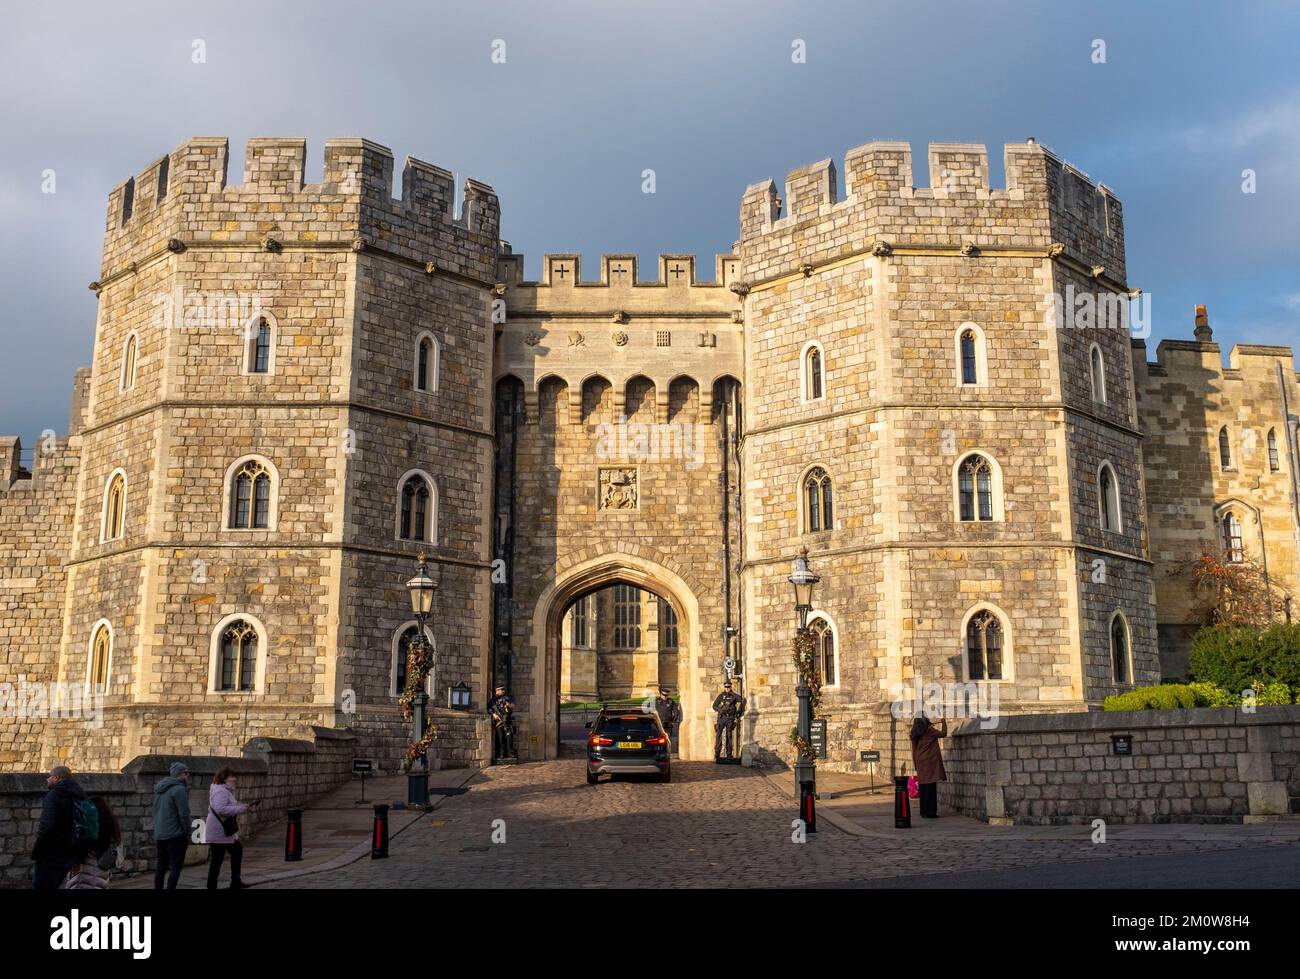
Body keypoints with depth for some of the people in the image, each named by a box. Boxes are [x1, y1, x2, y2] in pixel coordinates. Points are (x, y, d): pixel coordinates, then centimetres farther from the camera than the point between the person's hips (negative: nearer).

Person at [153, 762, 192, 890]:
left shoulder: (159, 789, 13)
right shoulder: (179, 789, -15)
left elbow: (155, 812, 18)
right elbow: (184, 814, -17)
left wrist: (156, 834, 21)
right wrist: (187, 833, -7)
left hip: (159, 835, 8)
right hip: (175, 835, -8)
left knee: (161, 866, 16)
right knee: (175, 867, -4)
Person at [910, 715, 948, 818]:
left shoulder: (915, 734, 10)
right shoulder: (929, 730, -9)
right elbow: (943, 733, 0)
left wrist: (916, 764, 19)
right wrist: (943, 722, 16)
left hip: (920, 763, 6)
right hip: (930, 762, -6)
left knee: (923, 788, 11)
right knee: (930, 787, -5)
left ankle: (924, 812, 15)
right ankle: (930, 812, -6)